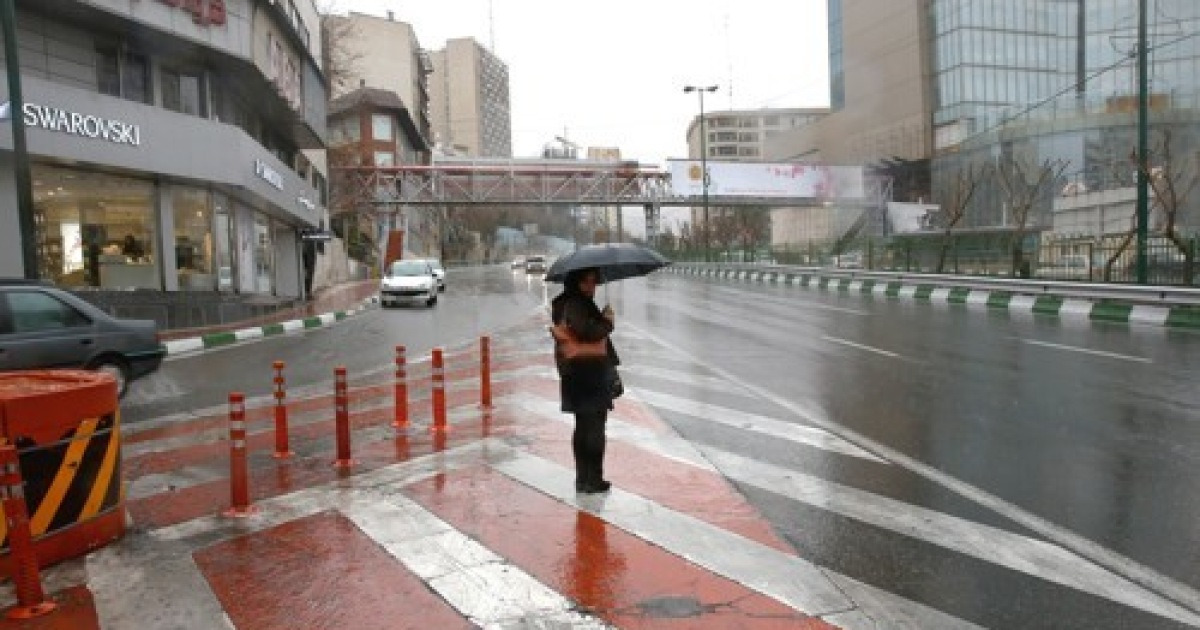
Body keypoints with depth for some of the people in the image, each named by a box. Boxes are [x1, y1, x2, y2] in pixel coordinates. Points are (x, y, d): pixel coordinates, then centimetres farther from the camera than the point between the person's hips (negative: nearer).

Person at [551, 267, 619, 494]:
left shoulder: (581, 304, 16)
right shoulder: (573, 306, -15)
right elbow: (588, 332, -27)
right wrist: (608, 322, -14)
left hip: (581, 378, 11)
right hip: (587, 378, -11)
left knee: (584, 428, 16)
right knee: (594, 429, -2)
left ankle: (584, 479, 24)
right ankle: (592, 481, 5)